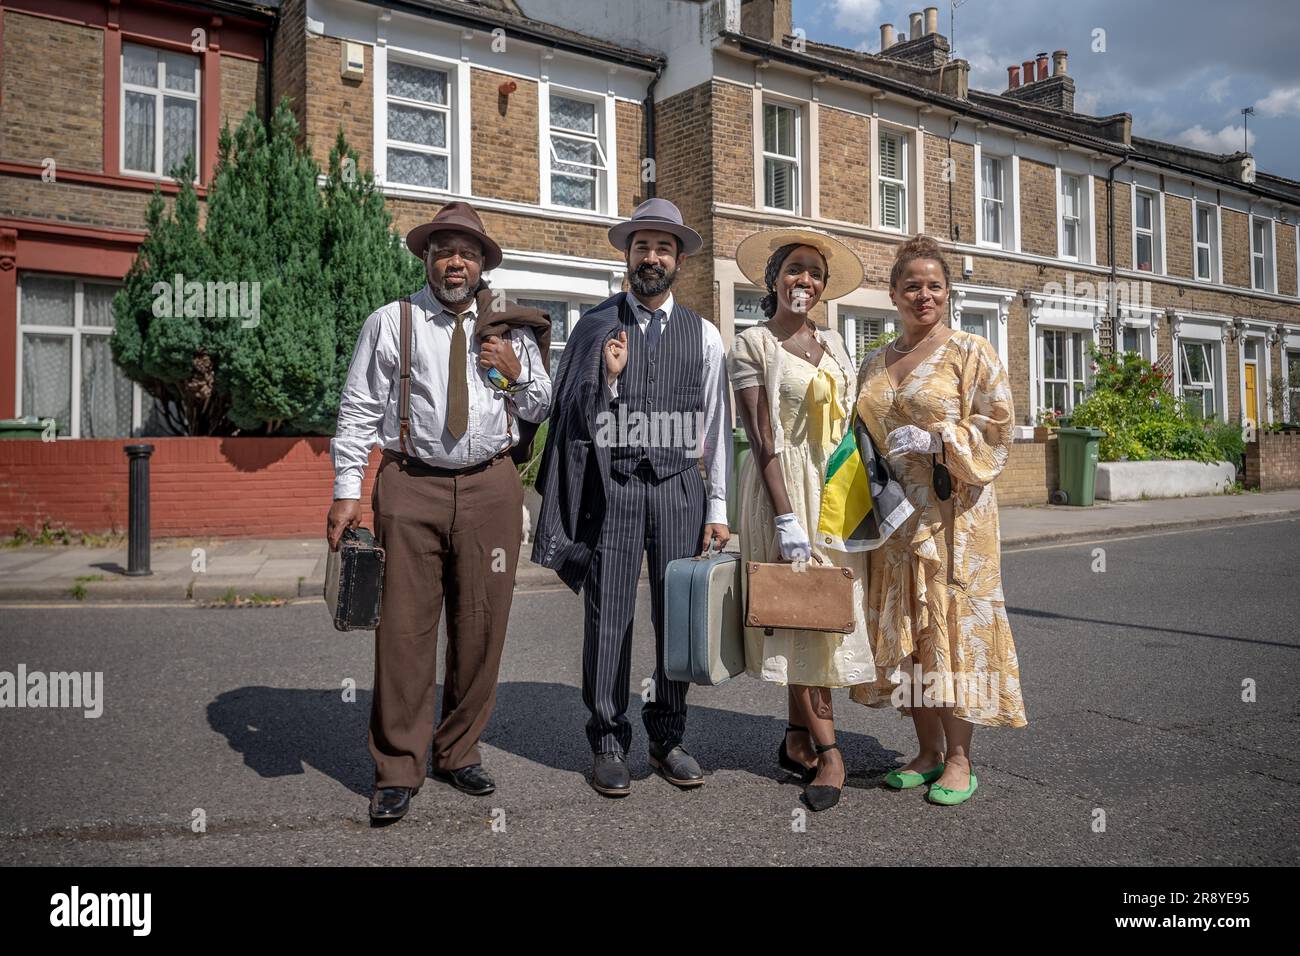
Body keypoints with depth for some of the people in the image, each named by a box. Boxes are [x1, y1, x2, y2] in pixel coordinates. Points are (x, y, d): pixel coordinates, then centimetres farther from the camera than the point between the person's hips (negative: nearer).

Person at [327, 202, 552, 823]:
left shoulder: (511, 329, 15)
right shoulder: (390, 323, 9)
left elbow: (539, 411, 19)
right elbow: (359, 410, 5)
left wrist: (517, 374, -2)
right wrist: (347, 491, -3)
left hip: (490, 487, 2)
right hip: (411, 485, -2)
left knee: (481, 625, 6)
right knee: (405, 625, -3)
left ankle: (460, 752, 24)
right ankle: (398, 770, 11)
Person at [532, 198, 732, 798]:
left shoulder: (703, 336, 11)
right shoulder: (595, 326, 7)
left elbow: (716, 427, 10)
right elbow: (575, 417, 6)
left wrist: (717, 509, 6)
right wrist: (607, 378, -12)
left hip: (679, 486, 2)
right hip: (612, 484, -1)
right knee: (608, 617, 1)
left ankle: (667, 740, 22)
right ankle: (608, 744, 15)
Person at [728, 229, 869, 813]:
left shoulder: (832, 344, 14)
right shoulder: (752, 344, -3)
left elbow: (853, 419, 12)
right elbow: (762, 438, -10)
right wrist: (785, 515, -16)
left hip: (836, 484, 6)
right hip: (783, 485, -6)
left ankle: (798, 738, 16)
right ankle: (827, 750, 6)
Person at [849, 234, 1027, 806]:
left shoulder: (972, 353, 0)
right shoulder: (874, 364, 16)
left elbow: (996, 427, -6)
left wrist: (935, 439, -18)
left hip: (951, 513, -5)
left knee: (953, 623, -4)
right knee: (903, 627, 6)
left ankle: (959, 759, 7)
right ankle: (928, 751, 18)